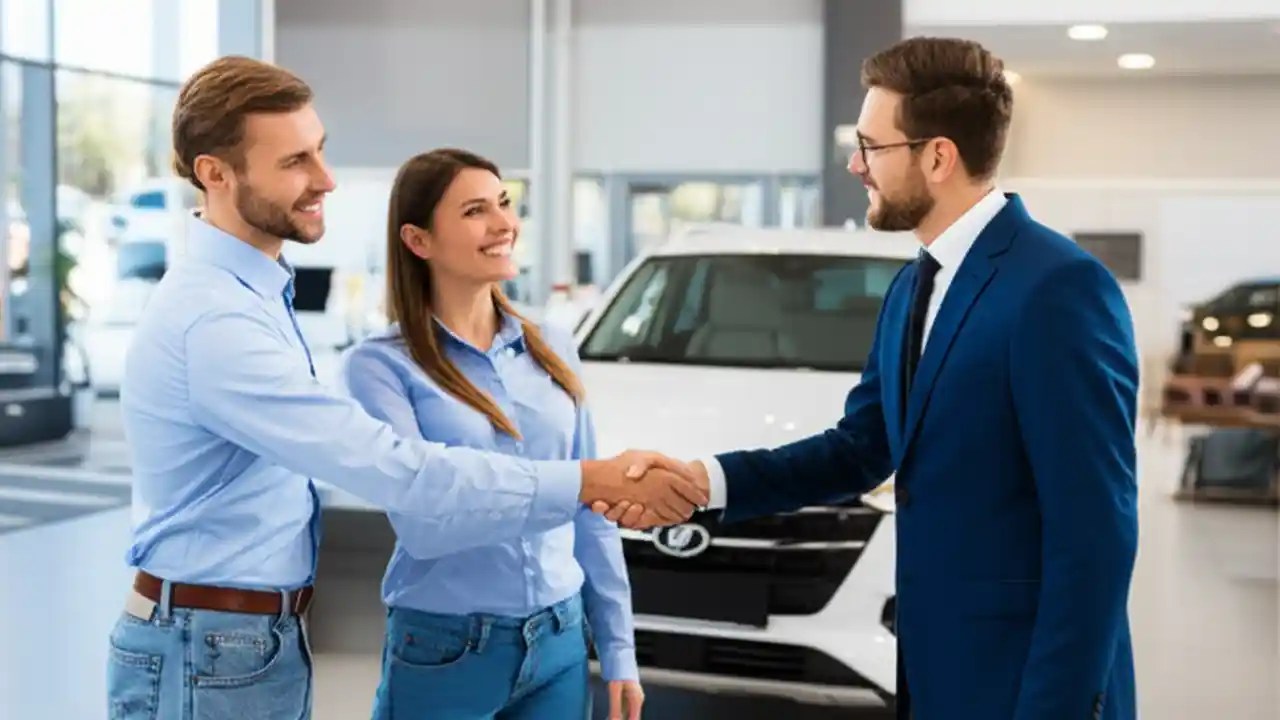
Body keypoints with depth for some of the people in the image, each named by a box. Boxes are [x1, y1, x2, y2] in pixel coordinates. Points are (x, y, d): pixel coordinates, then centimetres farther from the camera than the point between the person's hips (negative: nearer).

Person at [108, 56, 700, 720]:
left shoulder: (246, 293, 8)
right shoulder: (215, 319, -25)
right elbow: (396, 470, -30)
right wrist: (595, 482, -28)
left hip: (261, 639, 9)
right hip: (211, 658, -9)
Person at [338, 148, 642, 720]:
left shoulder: (553, 350, 6)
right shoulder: (380, 365, -9)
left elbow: (591, 517, 10)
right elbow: (422, 527, -20)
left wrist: (617, 648, 8)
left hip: (560, 646, 4)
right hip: (443, 654, -4)